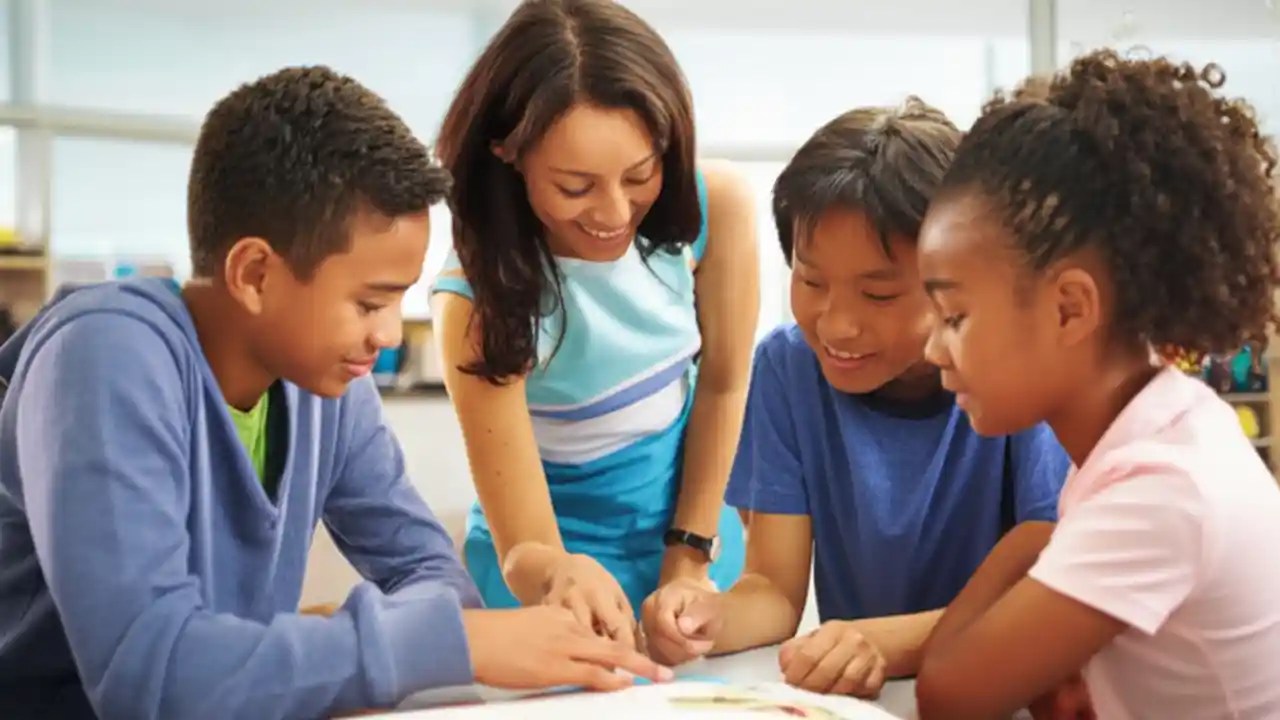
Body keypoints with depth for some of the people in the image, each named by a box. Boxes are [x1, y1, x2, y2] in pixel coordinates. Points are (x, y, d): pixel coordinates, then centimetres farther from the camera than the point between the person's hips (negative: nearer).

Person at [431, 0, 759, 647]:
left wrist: (690, 558, -4)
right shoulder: (479, 300, -27)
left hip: (692, 530, 3)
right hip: (562, 552, -2)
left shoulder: (715, 206, -20)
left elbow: (722, 385, -4)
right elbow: (523, 548, -27)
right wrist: (556, 573, -49)